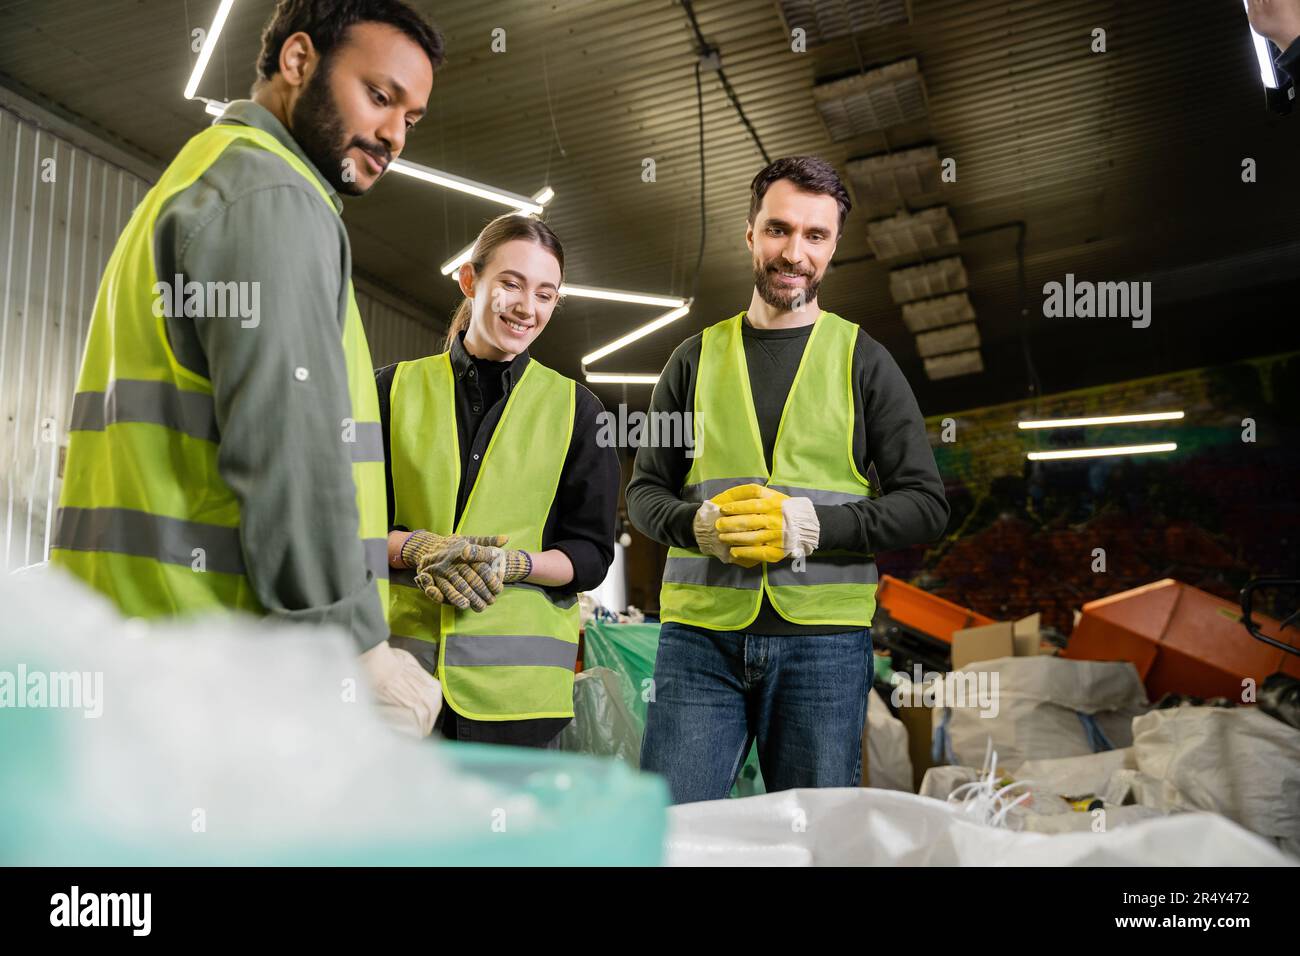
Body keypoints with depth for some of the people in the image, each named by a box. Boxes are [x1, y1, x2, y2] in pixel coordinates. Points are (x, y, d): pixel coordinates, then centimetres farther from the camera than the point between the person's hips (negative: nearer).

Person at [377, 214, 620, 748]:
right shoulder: (396, 389, 9)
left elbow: (591, 553, 5)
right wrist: (417, 548, -13)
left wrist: (511, 562, -13)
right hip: (401, 659, 1)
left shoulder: (575, 409, 9)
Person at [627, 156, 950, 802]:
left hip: (823, 640, -1)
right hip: (699, 635, 1)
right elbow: (644, 491, 12)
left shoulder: (862, 362, 6)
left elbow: (925, 505, 2)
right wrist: (700, 524, -10)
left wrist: (807, 524, -13)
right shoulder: (696, 358, 11)